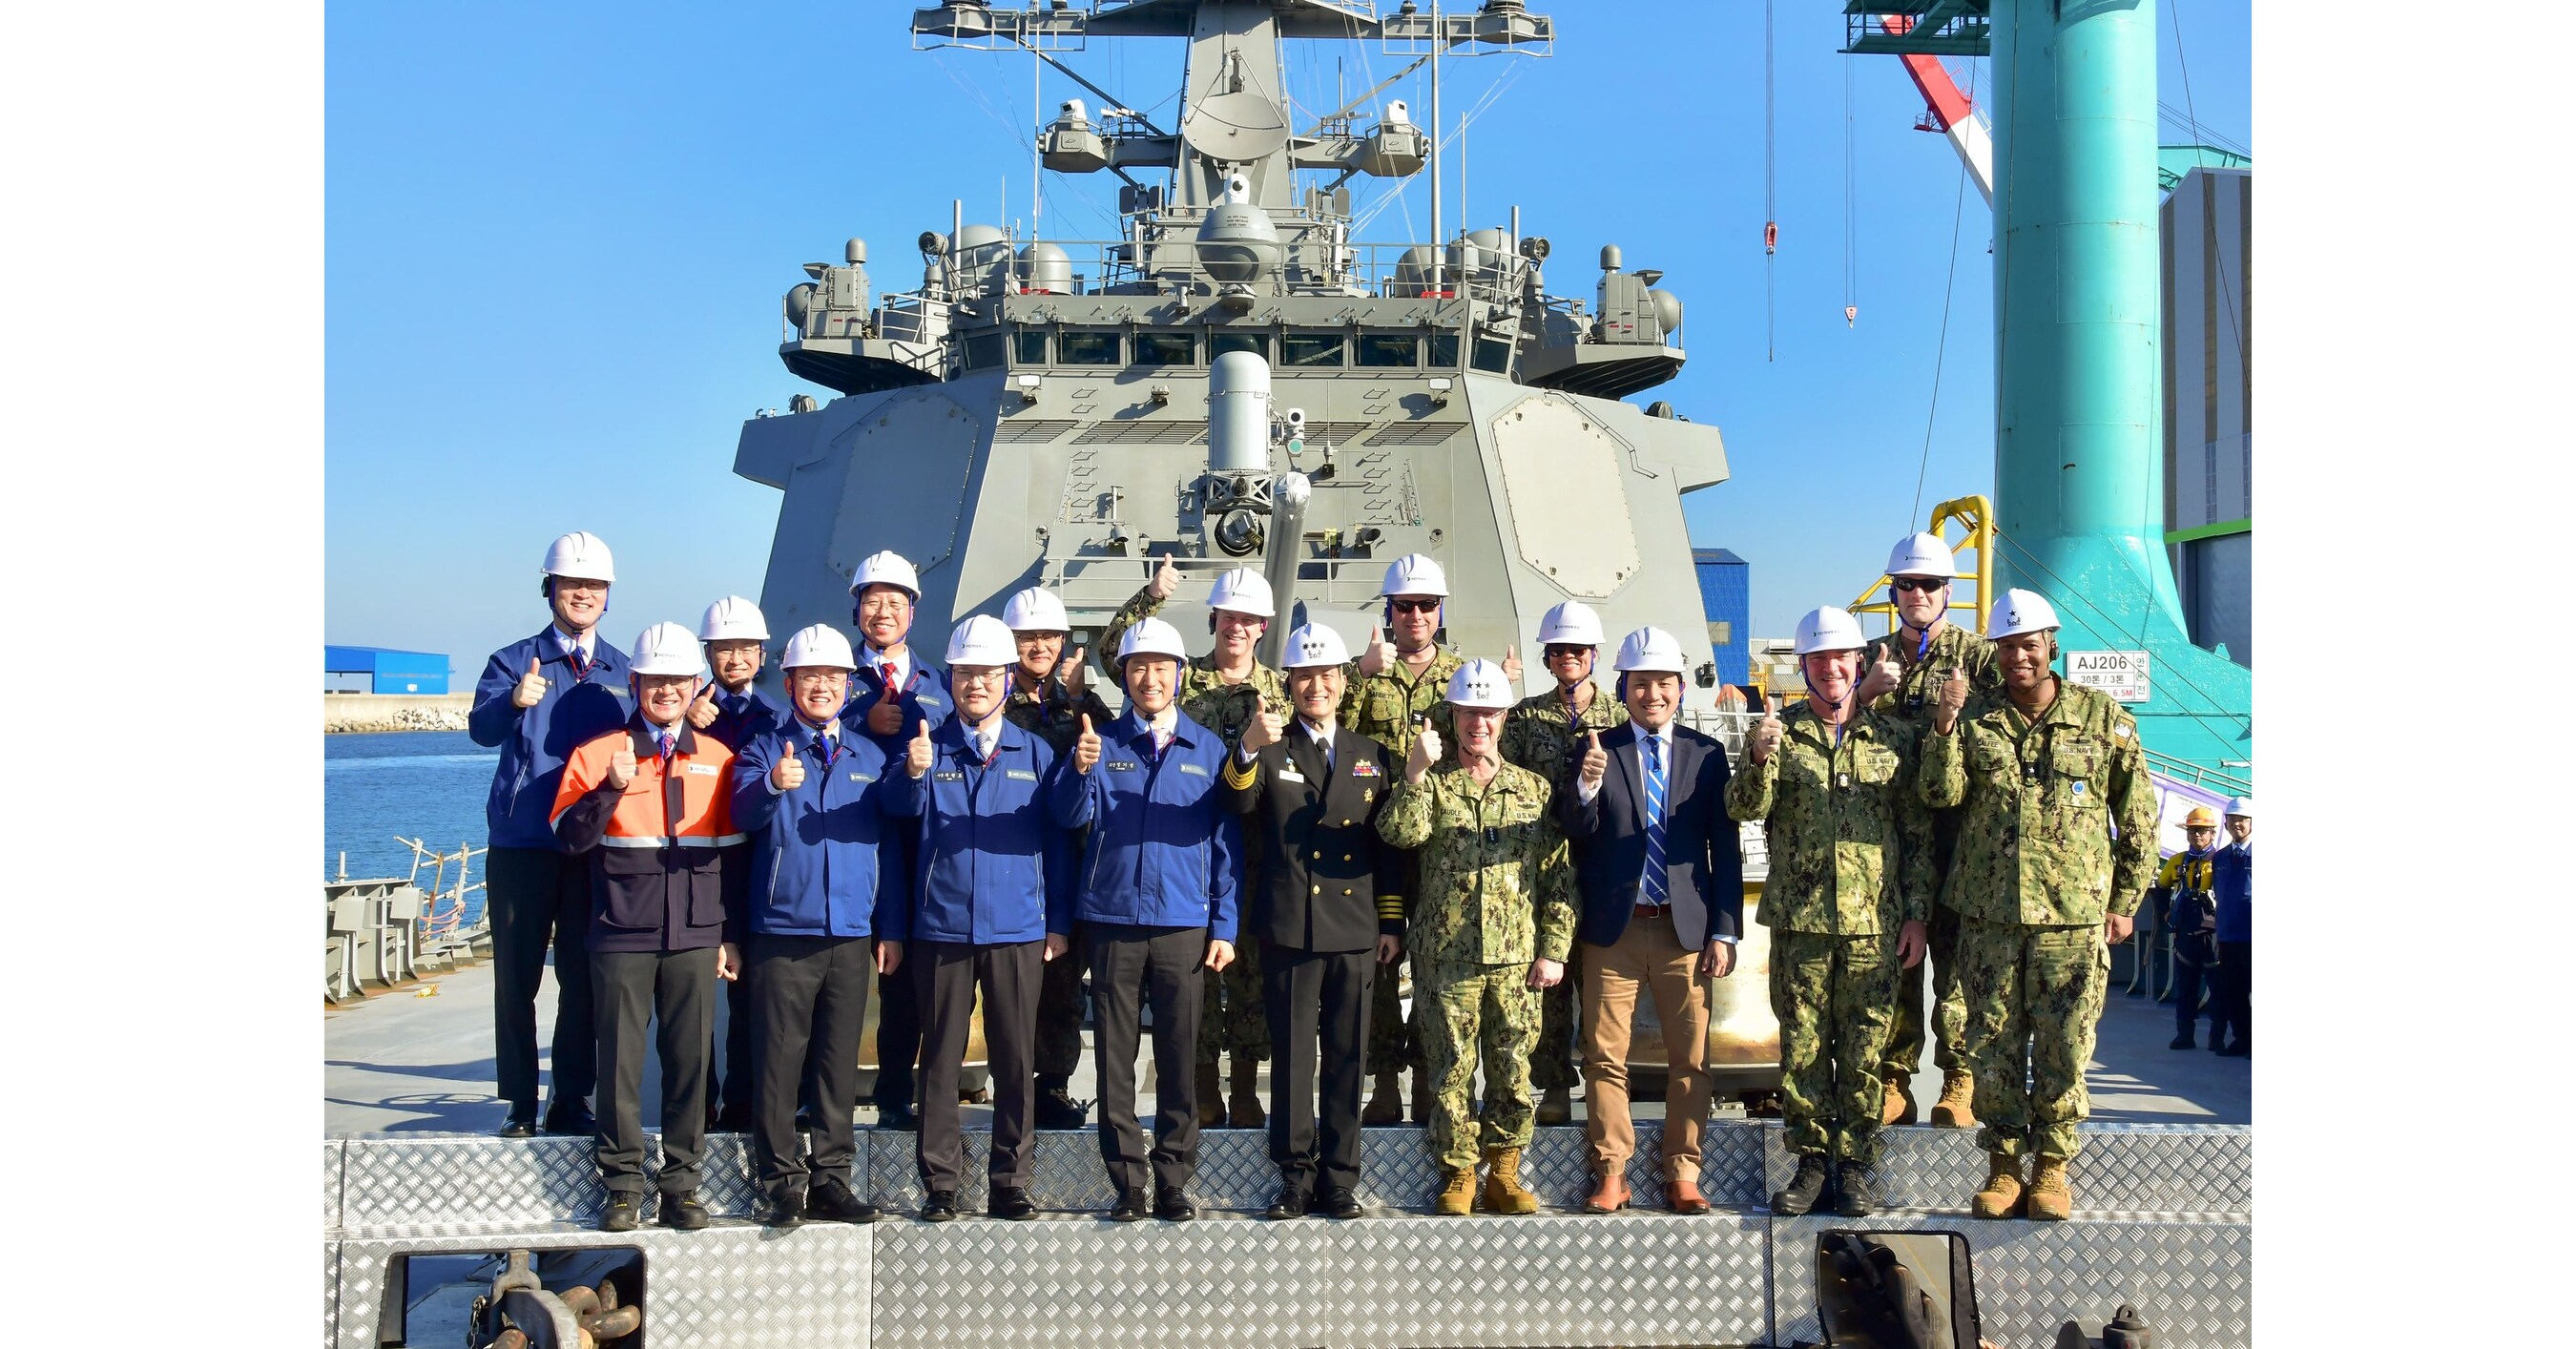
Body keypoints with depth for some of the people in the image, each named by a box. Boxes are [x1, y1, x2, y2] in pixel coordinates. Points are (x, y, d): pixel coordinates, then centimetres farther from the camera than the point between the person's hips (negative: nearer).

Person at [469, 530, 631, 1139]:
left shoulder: (624, 672, 12)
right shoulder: (514, 661, 4)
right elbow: (482, 728, -13)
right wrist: (514, 700, -33)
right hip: (521, 842, -2)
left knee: (584, 977, 4)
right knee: (516, 975, 1)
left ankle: (573, 1100, 13)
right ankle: (520, 1104, 9)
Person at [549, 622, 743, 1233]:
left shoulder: (719, 761, 10)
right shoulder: (597, 754, 4)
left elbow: (734, 855, 12)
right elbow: (570, 837, -5)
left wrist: (733, 935, 9)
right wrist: (613, 787, -20)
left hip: (696, 936, 1)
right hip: (622, 937, -1)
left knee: (690, 1057, 3)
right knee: (620, 1057, 2)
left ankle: (681, 1183, 13)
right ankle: (623, 1183, 13)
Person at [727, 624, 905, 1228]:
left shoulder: (870, 757, 13)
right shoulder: (765, 749, 4)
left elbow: (889, 845, 15)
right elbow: (744, 812, -16)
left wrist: (891, 927, 8)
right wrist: (773, 785, -39)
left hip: (852, 934, 3)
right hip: (782, 931, -3)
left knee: (840, 1062, 6)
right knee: (779, 1061, -2)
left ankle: (832, 1178, 14)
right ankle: (781, 1183, 6)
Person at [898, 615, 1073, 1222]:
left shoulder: (1035, 753, 9)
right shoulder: (929, 748, 6)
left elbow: (1055, 843, 10)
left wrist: (1059, 921, 3)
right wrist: (914, 775, -35)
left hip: (1018, 929, 1)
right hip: (942, 927, -1)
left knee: (1017, 1062, 4)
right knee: (940, 1059, 3)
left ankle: (1011, 1182, 13)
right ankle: (940, 1182, 12)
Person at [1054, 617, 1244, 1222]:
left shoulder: (1208, 749, 8)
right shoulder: (1104, 743, 6)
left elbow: (1226, 843, 7)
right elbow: (1073, 816, -8)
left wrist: (1224, 926, 1)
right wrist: (1081, 771, -30)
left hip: (1185, 923, 0)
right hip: (1113, 920, 0)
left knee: (1179, 1058, 3)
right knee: (1115, 1057, 2)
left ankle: (1174, 1182, 10)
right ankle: (1127, 1182, 9)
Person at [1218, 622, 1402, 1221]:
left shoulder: (1372, 756, 14)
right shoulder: (1269, 751, 6)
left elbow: (1388, 846, 15)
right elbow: (1239, 803, -15)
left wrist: (1392, 922, 9)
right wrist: (1249, 750, -34)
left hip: (1356, 930, 2)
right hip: (1289, 929, -2)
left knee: (1347, 1059, 5)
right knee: (1292, 1054, 0)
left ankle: (1339, 1177, 13)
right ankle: (1295, 1176, 7)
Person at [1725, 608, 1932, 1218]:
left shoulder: (1895, 735, 6)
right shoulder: (1780, 732, 6)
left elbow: (1918, 832, 8)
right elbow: (1745, 809, -5)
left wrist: (1917, 914, 2)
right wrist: (1760, 759, -24)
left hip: (1874, 920, 0)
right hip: (1798, 918, 0)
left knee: (1864, 1048, 4)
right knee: (1802, 1045, 5)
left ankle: (1857, 1166, 14)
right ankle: (1811, 1160, 16)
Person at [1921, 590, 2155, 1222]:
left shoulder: (2103, 718, 2)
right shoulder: (1975, 718, 6)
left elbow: (2138, 819, 7)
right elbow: (1941, 792, -6)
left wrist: (2124, 901, 5)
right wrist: (1945, 722, -19)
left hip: (2073, 915, -2)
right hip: (1988, 914, 2)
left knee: (2064, 1046, 1)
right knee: (1993, 1043, 6)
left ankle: (2051, 1168, 15)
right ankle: (2003, 1165, 17)